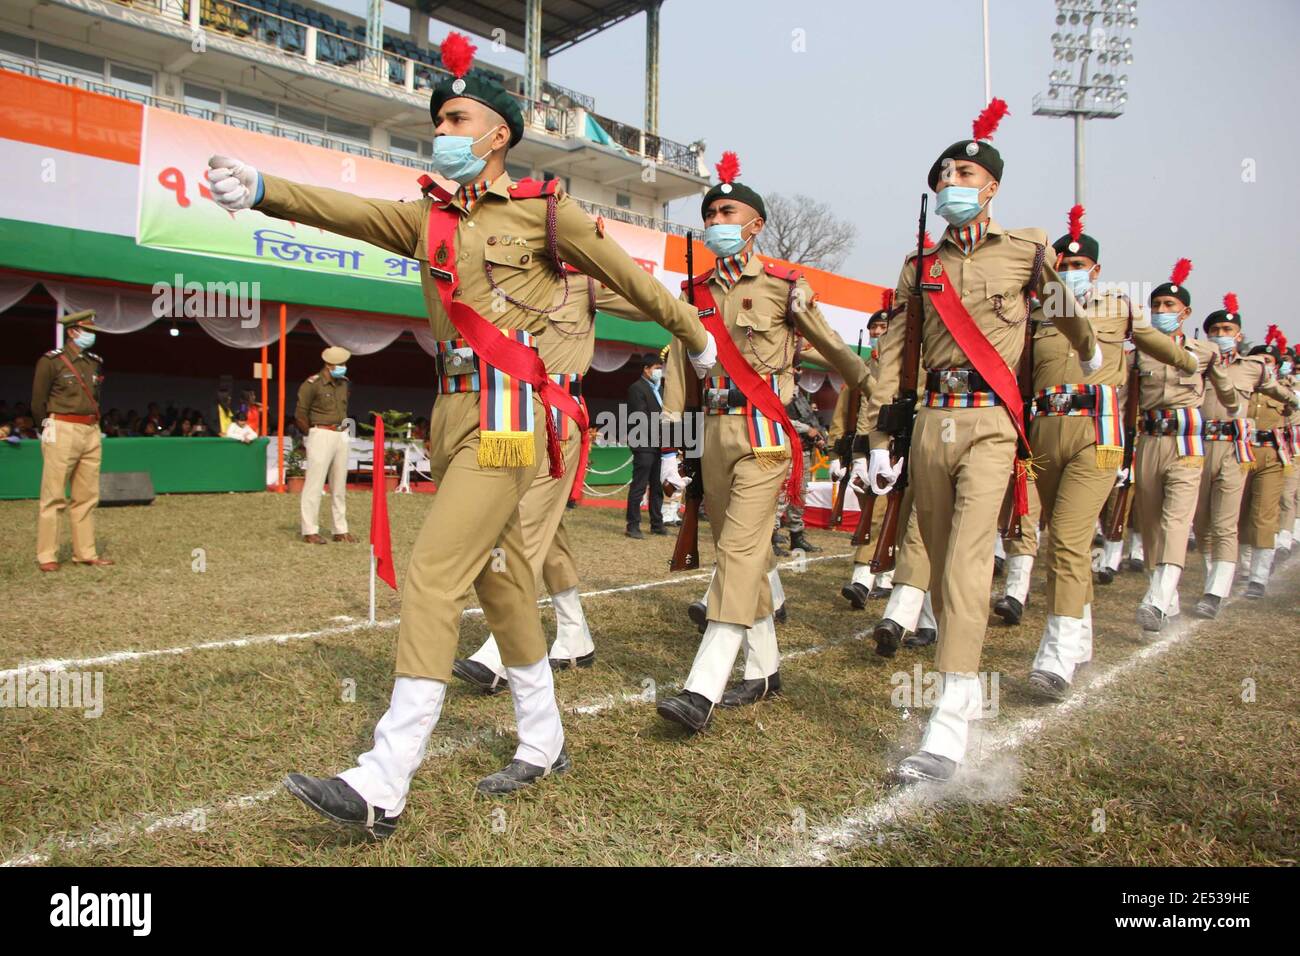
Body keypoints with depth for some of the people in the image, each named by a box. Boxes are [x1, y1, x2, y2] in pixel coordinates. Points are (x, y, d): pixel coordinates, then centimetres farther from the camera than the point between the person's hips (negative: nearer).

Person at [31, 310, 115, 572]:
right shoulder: (51, 361, -4)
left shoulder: (95, 363, 13)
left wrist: (93, 424, 14)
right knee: (53, 497, -4)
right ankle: (46, 556, 1)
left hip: (91, 432, 6)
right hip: (62, 431, -6)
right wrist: (47, 425, 6)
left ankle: (85, 553, 13)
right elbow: (38, 400, 1)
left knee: (87, 497, 7)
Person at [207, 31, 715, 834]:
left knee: (432, 581, -13)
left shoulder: (545, 209, 2)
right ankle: (544, 745, 28)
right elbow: (343, 211, 3)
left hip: (507, 416, -7)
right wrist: (262, 190, -14)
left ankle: (384, 788, -7)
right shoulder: (429, 218, 17)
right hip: (453, 414, 7)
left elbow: (631, 278, 10)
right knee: (501, 580, 13)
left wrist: (695, 335, 19)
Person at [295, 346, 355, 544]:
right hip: (321, 434, -7)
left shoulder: (345, 383, 11)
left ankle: (340, 530, 17)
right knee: (314, 484, -5)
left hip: (341, 436, 7)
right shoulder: (312, 384, -9)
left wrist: (343, 429, 13)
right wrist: (312, 436, 1)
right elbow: (300, 414, -6)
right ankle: (310, 531, 0)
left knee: (339, 486, 10)